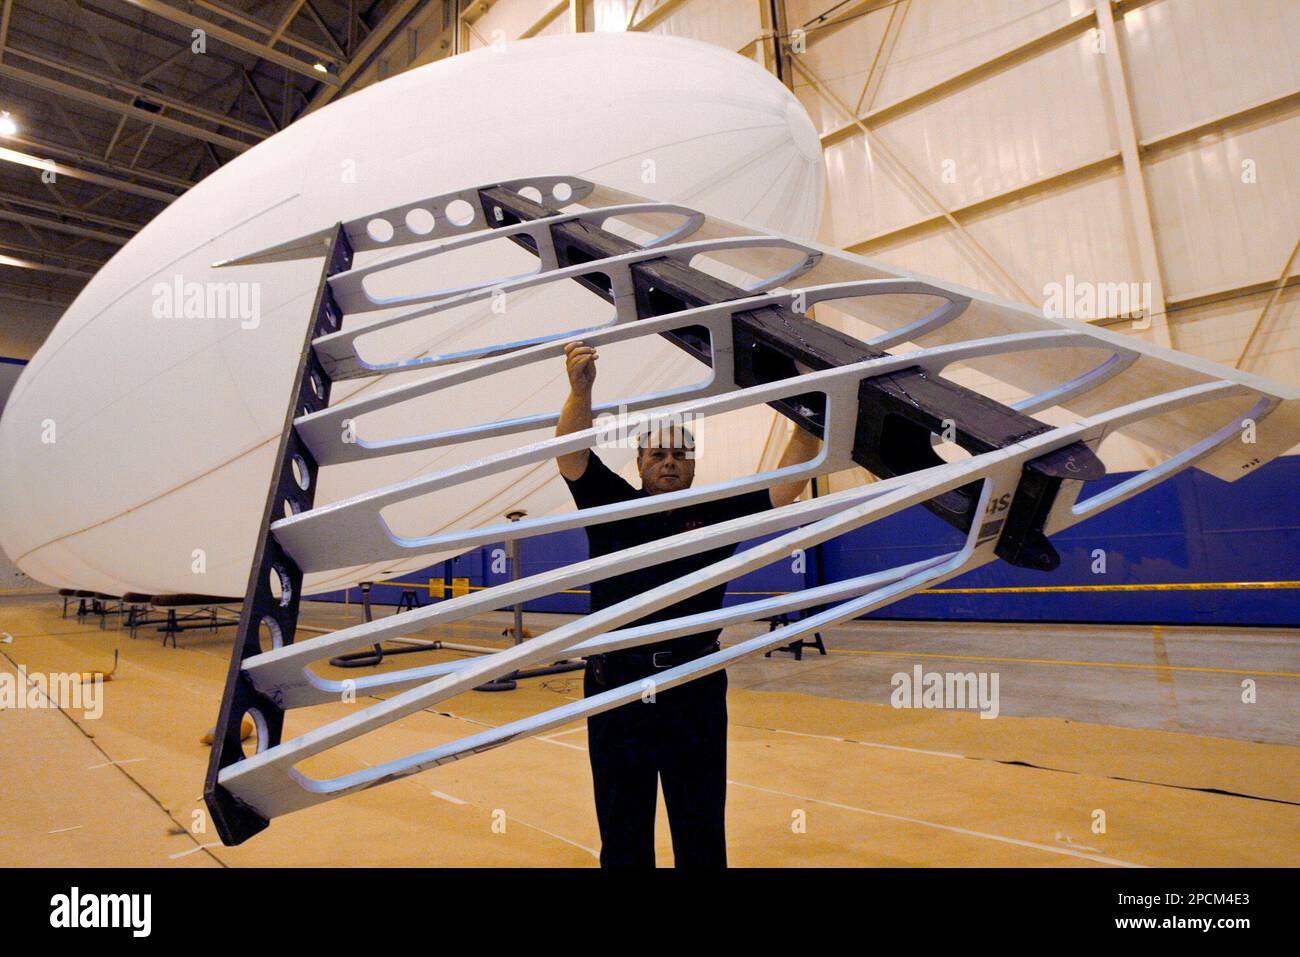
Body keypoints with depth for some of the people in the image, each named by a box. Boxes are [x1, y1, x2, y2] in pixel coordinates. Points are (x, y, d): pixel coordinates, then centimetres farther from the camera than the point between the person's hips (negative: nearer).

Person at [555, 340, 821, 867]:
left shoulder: (716, 513, 6)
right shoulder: (613, 506, 4)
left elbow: (784, 487, -3)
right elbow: (571, 457, -11)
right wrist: (580, 391, -26)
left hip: (695, 690, 1)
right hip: (617, 688, 0)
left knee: (701, 831, 12)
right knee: (622, 829, 14)